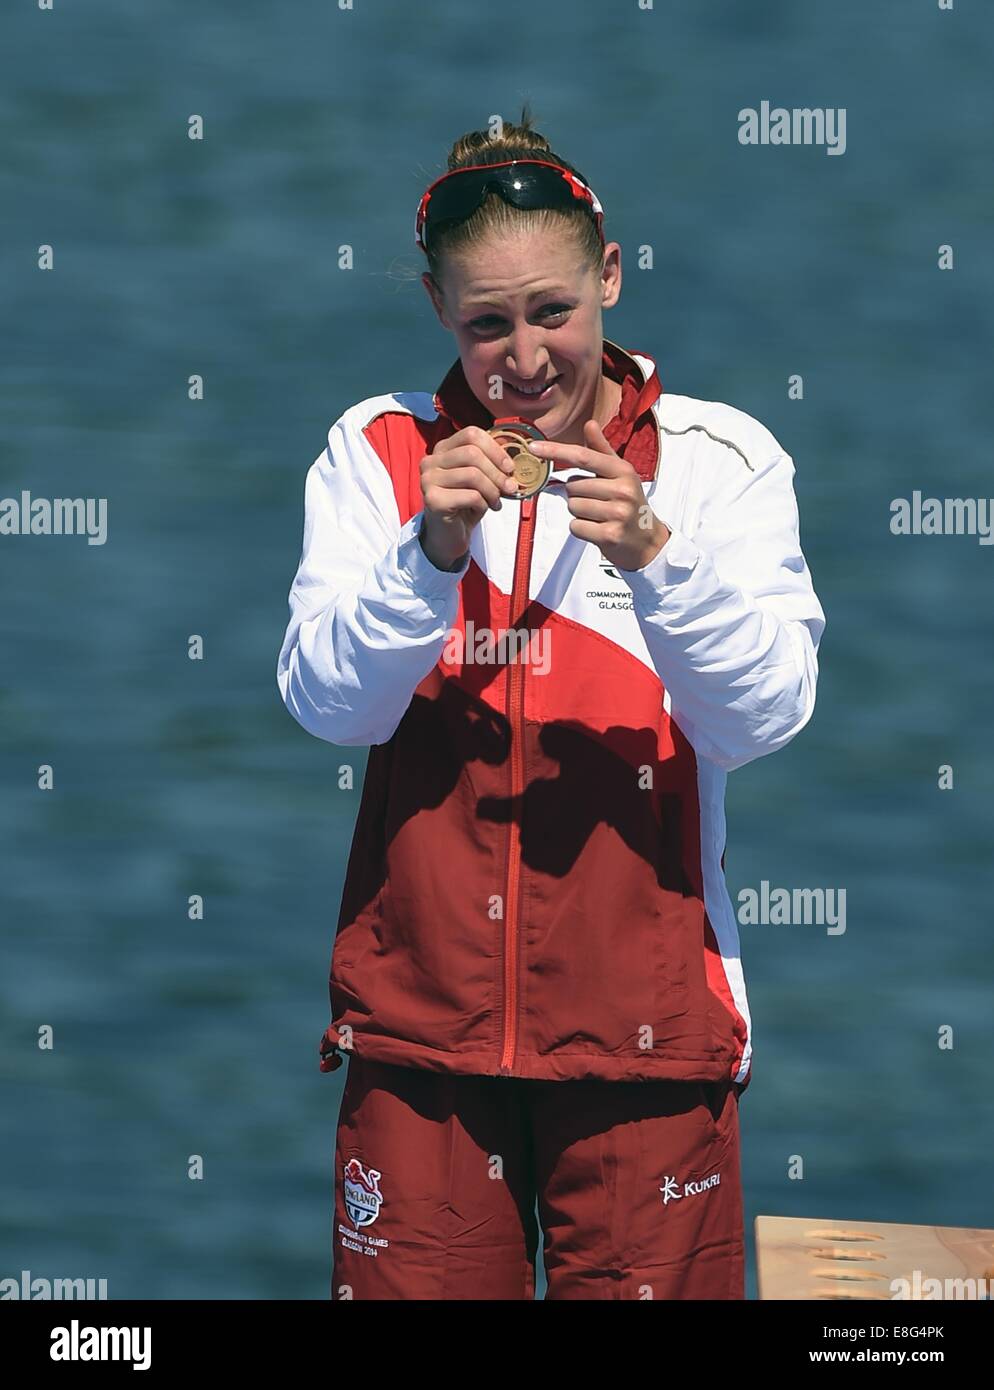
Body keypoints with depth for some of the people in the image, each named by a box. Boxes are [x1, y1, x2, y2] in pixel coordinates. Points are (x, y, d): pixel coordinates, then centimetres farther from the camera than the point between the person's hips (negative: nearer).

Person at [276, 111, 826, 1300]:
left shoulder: (719, 460, 1)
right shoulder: (378, 452, 4)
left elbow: (764, 720, -8)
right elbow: (327, 704, -5)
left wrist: (654, 554, -23)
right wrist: (432, 548, -20)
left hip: (643, 1017, -1)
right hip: (422, 1008, 1)